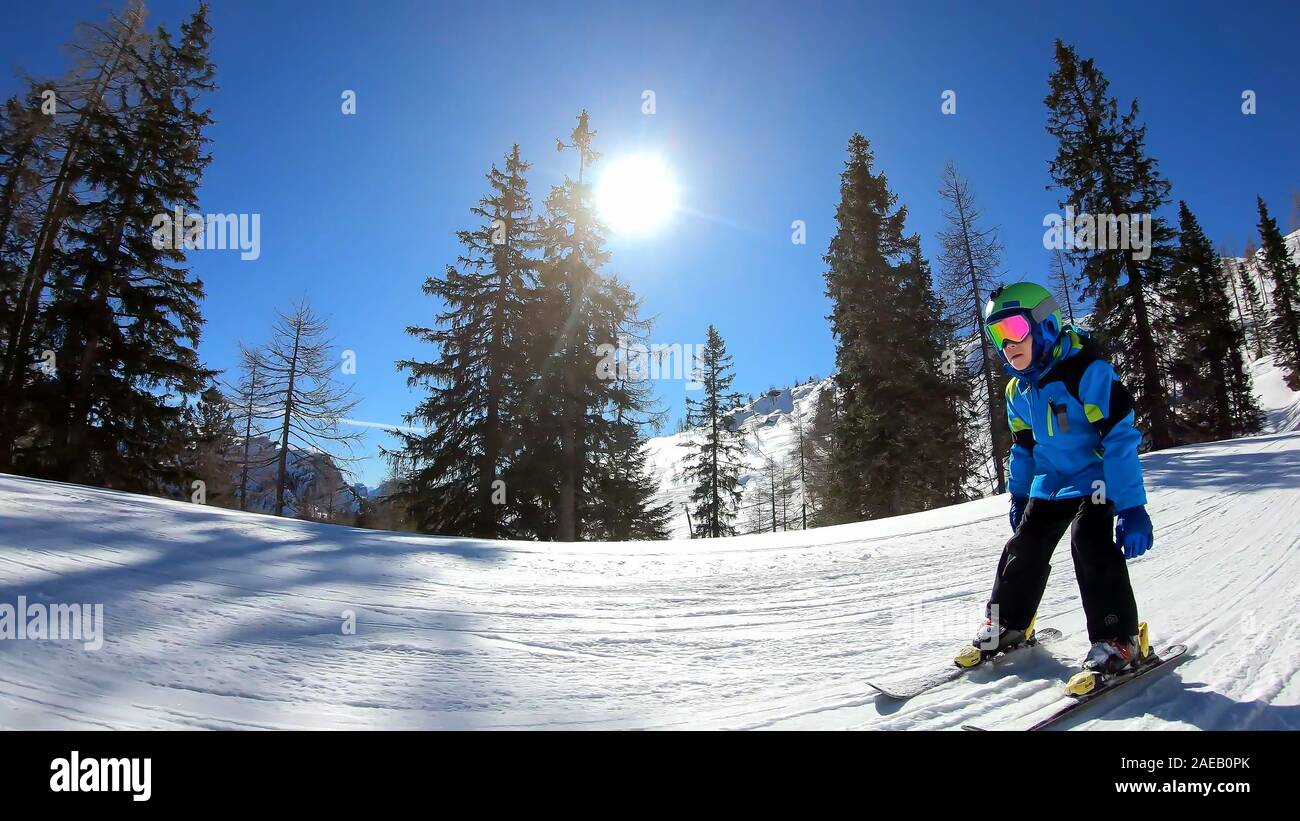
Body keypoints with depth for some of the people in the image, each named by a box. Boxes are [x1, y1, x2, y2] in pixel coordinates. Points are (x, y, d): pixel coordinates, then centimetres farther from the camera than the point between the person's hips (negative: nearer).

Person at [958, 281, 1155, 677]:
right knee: (1023, 550, 5)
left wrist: (1131, 506, -30)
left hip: (1094, 481, -7)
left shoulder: (1088, 372, -22)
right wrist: (1018, 495, 19)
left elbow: (1120, 438, -26)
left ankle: (1118, 640, -12)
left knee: (1091, 545, -24)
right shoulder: (1018, 390, 2)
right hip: (1049, 486, 7)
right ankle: (1006, 624, 21)